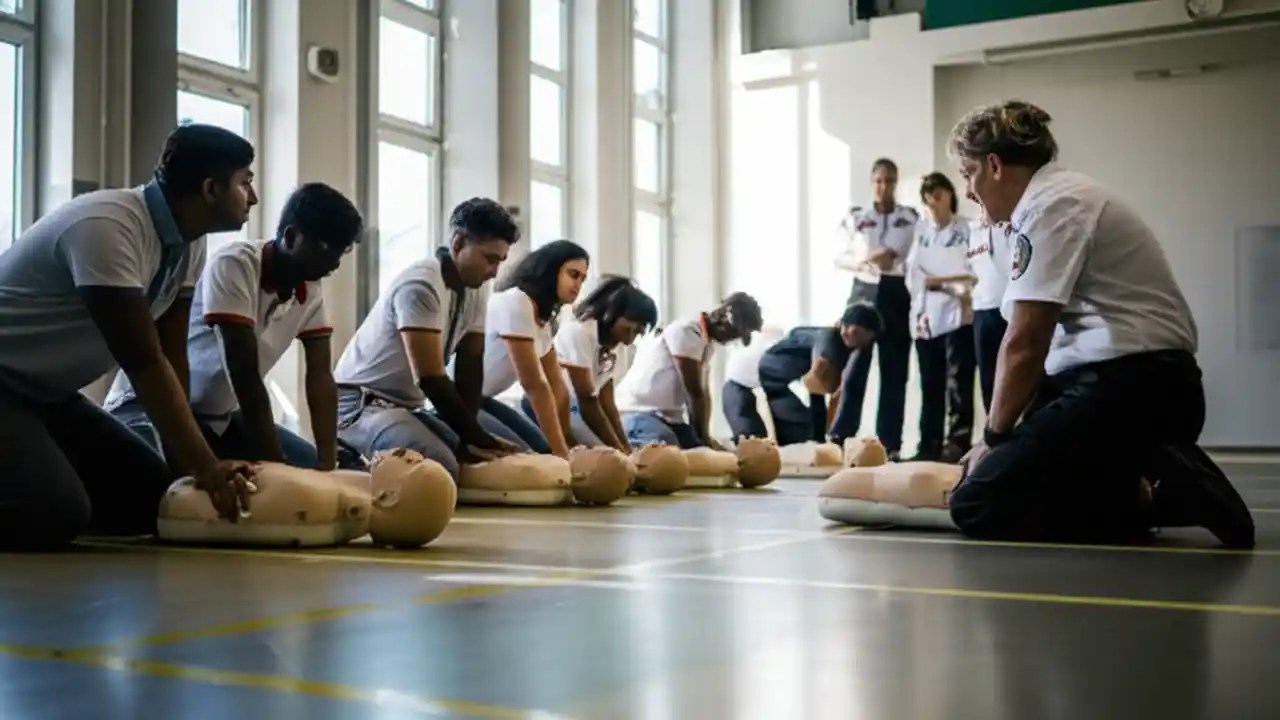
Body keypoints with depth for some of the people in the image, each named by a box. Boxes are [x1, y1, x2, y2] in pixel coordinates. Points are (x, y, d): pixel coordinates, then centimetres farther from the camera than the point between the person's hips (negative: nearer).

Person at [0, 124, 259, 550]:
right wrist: (204, 466, -29)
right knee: (56, 512, -28)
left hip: (47, 395, 9)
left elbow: (172, 358, -1)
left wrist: (187, 465, -8)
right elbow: (143, 362, -28)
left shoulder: (188, 245, 0)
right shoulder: (107, 227, -26)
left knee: (152, 495, 1)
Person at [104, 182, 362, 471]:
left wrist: (328, 465, -21)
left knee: (312, 470, 0)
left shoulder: (310, 290, -5)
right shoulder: (235, 265, -26)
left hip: (220, 416, 7)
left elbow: (321, 379, -9)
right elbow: (245, 377, -29)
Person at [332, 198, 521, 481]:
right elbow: (430, 378, -24)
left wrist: (469, 439, -10)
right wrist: (478, 438, -20)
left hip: (409, 406, 9)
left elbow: (470, 367, 0)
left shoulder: (477, 288, 2)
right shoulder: (421, 284, -22)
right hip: (362, 402, -9)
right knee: (441, 467, -30)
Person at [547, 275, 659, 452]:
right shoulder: (579, 331, -20)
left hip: (570, 409, 9)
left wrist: (627, 449, -3)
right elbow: (587, 401, -21)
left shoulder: (611, 347, 6)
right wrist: (619, 450, -19)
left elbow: (607, 403, 6)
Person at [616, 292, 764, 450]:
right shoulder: (687, 332, -19)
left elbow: (703, 391, 7)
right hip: (640, 412, -10)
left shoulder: (708, 342, 10)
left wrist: (706, 437, -3)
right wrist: (704, 438, -11)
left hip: (671, 416, 10)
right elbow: (694, 392, -17)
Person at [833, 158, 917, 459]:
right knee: (853, 368, -5)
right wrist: (862, 261, -14)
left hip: (895, 294, 1)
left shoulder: (911, 217, 7)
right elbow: (838, 257, 4)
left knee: (894, 371, 2)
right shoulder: (855, 216, 7)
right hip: (864, 292, 0)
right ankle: (840, 439, 0)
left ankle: (889, 444, 7)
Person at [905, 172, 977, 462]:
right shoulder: (920, 229, 13)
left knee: (958, 386, -6)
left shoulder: (967, 229, -1)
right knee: (930, 386, 8)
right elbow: (913, 271, 7)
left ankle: (957, 444, -4)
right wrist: (950, 283, -6)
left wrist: (937, 281, -14)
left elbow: (975, 272, -8)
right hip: (926, 315, 4)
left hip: (957, 315, -4)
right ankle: (929, 445, 14)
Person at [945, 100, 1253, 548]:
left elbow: (1024, 345, -15)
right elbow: (1040, 342, 17)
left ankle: (1158, 490, -14)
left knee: (979, 505, -17)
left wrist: (994, 438, -2)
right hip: (1127, 383, 10)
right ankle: (1152, 477, 6)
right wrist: (1006, 440, 14)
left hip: (1134, 387, -10)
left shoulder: (1051, 206, -11)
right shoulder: (1057, 199, 20)